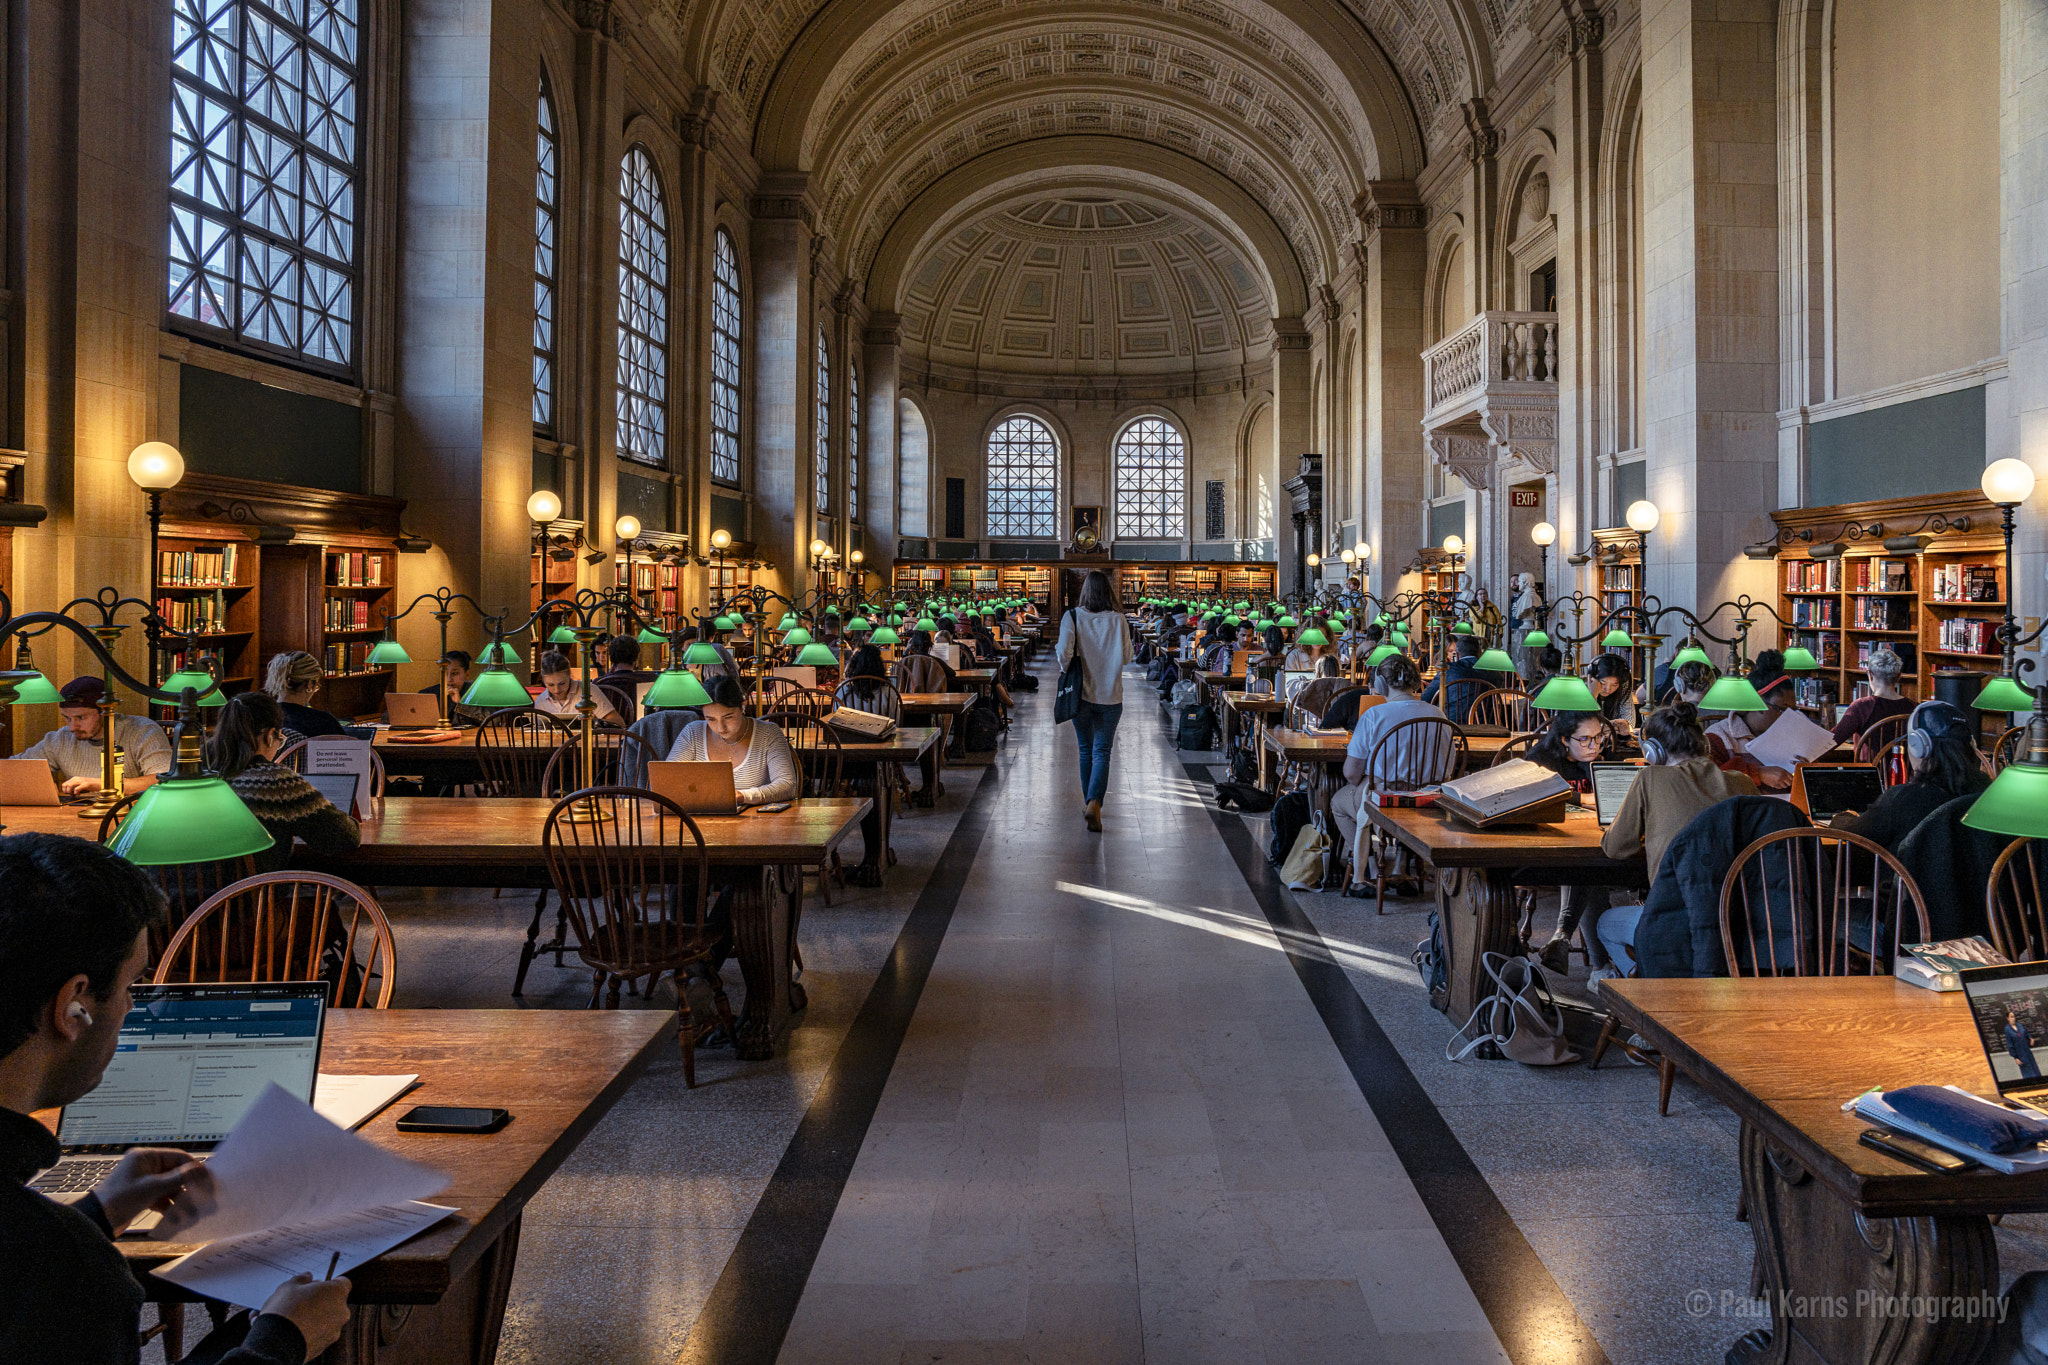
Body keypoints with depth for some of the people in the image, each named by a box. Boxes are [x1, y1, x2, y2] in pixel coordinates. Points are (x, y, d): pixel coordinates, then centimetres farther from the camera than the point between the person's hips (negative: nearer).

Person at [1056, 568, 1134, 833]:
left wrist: (1065, 669, 0)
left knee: (1086, 750, 17)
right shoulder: (1118, 620, -6)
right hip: (1110, 695, -1)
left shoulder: (1072, 617, -9)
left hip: (1081, 693, 1)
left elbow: (1064, 652, -19)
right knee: (1102, 753, 2)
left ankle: (1088, 802, 28)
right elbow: (1126, 657, 0)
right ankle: (1094, 803, -18)